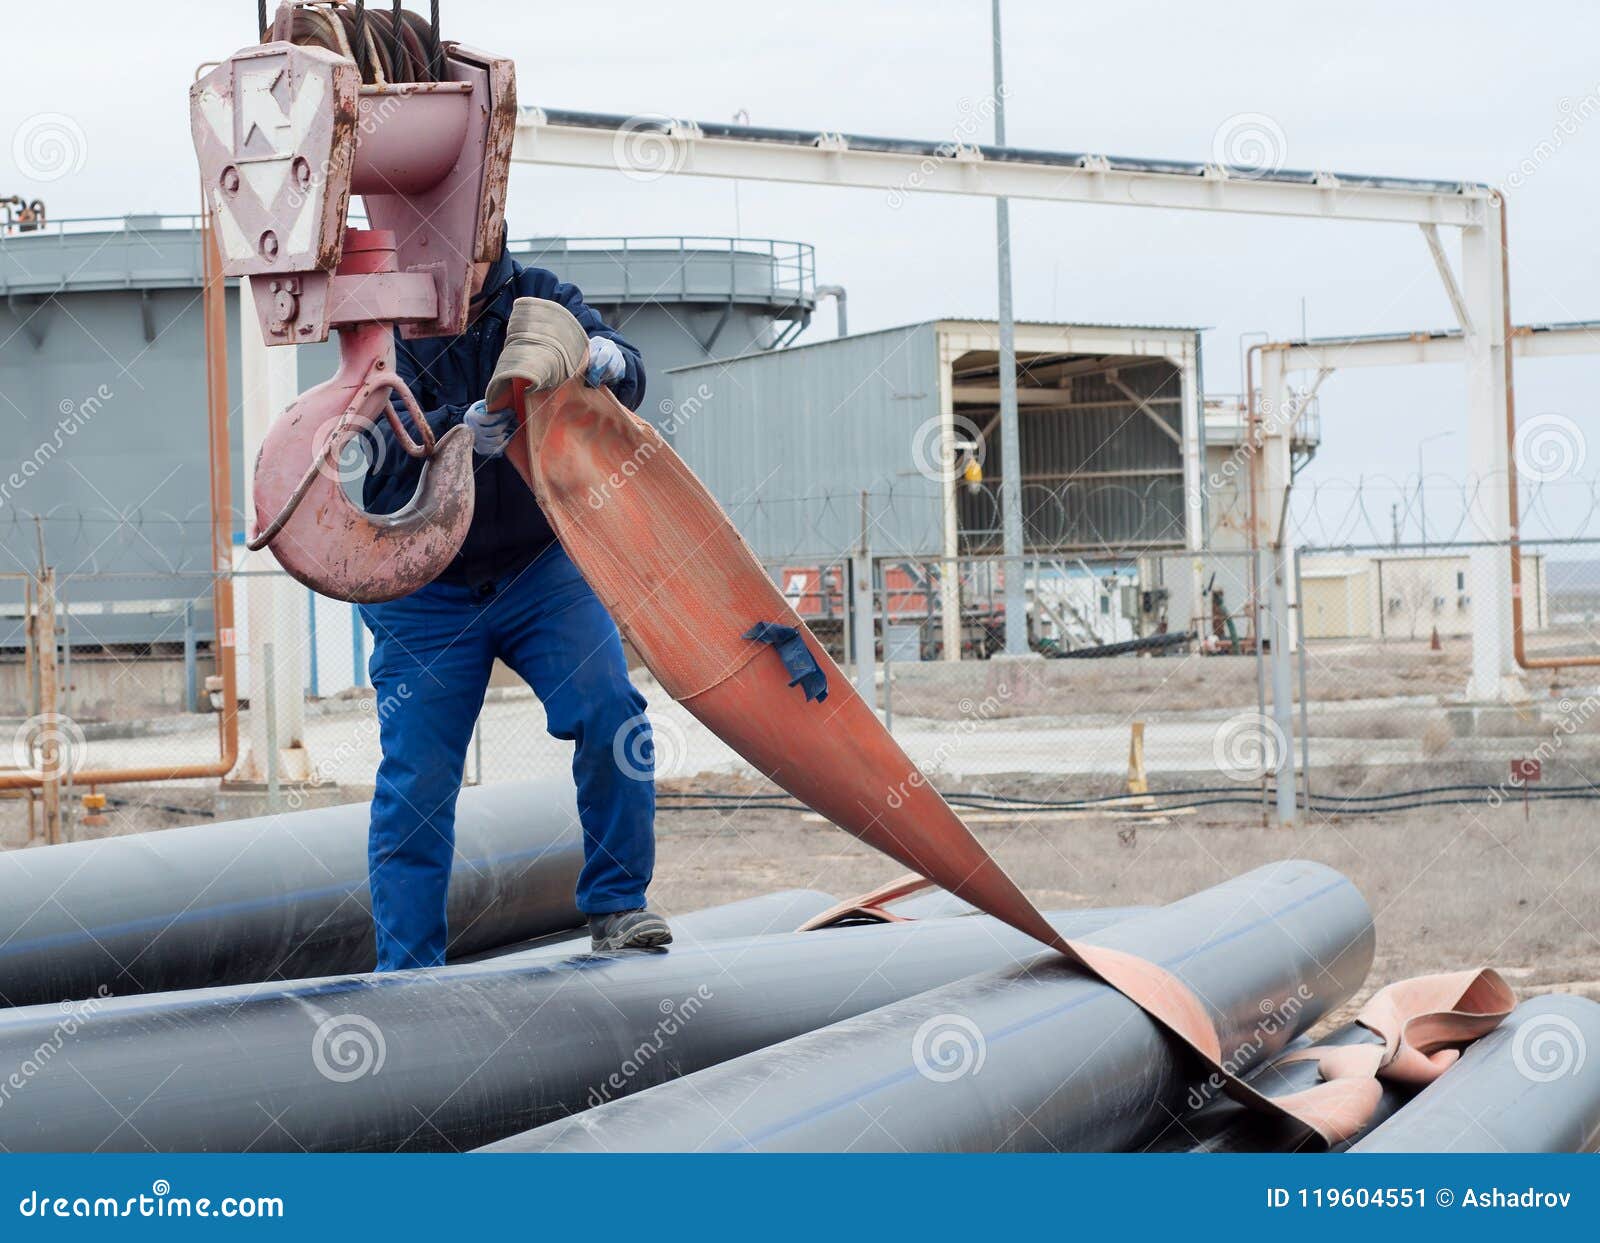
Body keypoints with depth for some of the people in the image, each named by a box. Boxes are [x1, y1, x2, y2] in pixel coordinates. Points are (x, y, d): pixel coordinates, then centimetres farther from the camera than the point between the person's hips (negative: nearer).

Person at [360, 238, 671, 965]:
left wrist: (610, 363, -38)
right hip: (425, 590, -1)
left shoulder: (539, 298, -1)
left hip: (541, 570, 1)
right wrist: (461, 432, -43)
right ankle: (406, 972, 7)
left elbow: (625, 387, -14)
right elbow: (397, 450, -22)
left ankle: (616, 906, -3)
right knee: (415, 780, -3)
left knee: (612, 714, -18)